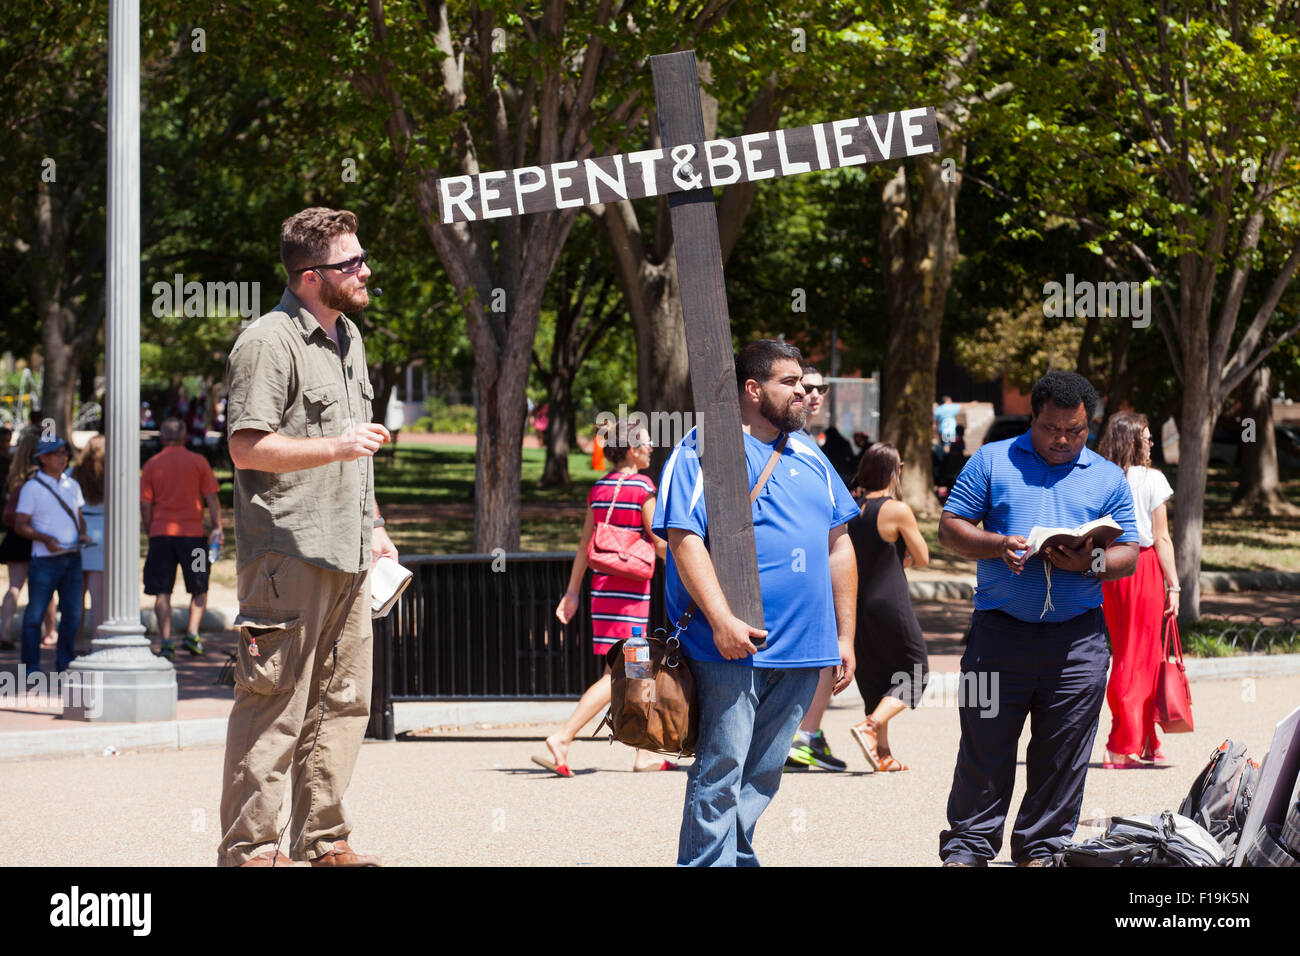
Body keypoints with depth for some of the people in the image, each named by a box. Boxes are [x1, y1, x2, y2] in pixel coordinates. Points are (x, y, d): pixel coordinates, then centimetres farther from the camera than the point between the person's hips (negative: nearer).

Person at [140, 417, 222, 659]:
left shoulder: (152, 465, 3)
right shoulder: (198, 461, 1)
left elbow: (145, 505, 2)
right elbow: (211, 498, -2)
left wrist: (150, 534, 11)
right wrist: (217, 528, 3)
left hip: (161, 533, 1)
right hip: (192, 531, -1)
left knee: (162, 592, 3)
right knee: (199, 588, 13)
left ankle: (165, 641, -4)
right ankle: (192, 634, 0)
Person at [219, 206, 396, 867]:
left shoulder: (348, 337, 18)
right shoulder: (268, 342, -10)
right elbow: (247, 447, -16)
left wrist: (374, 527, 23)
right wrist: (336, 448, -21)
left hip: (346, 557, 9)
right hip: (287, 555, -9)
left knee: (343, 701, 11)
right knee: (274, 704, -8)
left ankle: (323, 838, 18)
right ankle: (249, 848, -3)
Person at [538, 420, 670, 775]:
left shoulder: (599, 489, 11)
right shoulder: (643, 487, -9)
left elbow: (585, 544, 13)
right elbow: (658, 540, -11)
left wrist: (573, 591, 15)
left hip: (602, 585, 8)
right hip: (631, 589, -8)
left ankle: (645, 753, 16)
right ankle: (562, 738, -19)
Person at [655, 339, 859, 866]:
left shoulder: (809, 457, 16)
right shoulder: (704, 449, -4)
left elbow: (839, 545, 20)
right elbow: (684, 539, -13)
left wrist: (845, 636, 14)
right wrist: (721, 619, -23)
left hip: (801, 649, 6)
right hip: (732, 646, -6)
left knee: (762, 776, 10)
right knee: (721, 773, -7)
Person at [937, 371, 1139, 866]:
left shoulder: (1108, 478, 13)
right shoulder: (992, 461, 8)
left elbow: (1128, 556, 10)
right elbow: (950, 528, 5)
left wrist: (1091, 563, -12)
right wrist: (999, 545, -12)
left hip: (1077, 639, 1)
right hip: (999, 630, -1)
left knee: (1063, 755, 3)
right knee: (984, 746, 0)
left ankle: (1041, 851, 13)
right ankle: (967, 848, 9)